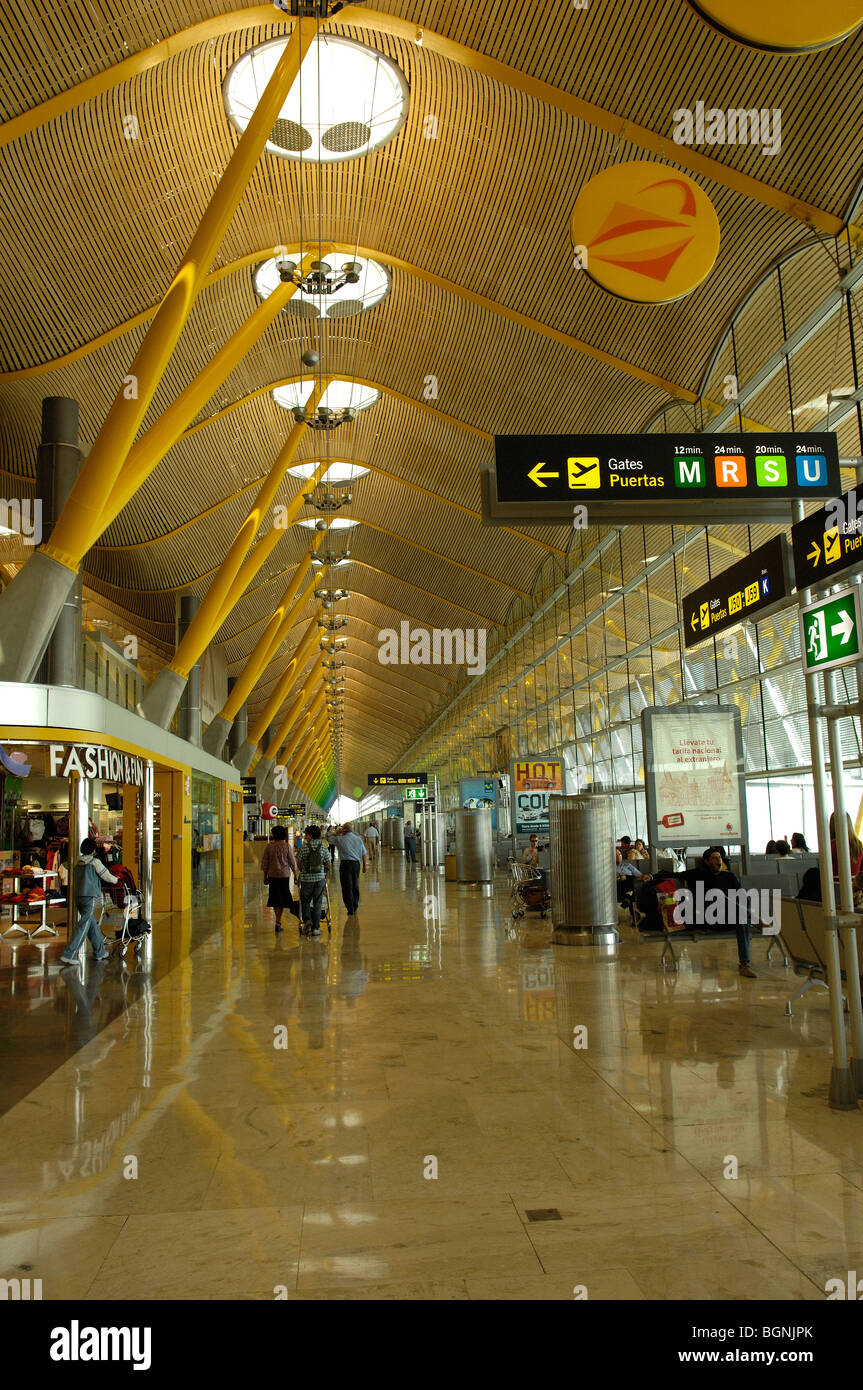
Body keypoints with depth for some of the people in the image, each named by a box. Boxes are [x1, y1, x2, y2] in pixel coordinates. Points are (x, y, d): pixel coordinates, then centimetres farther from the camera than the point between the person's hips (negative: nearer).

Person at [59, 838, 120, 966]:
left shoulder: (78, 863, 14)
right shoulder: (95, 862, -5)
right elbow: (107, 876, 1)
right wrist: (117, 880, 22)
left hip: (78, 897, 7)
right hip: (90, 898, -7)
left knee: (93, 924, 16)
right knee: (83, 927, -7)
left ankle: (100, 952, 25)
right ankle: (69, 955, -13)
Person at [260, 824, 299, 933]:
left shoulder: (269, 846, -2)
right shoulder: (287, 846, -6)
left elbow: (265, 863, 3)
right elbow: (292, 862, -2)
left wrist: (265, 876, 14)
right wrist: (296, 875, 8)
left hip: (272, 875, 1)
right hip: (284, 875, -1)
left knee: (275, 898, 11)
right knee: (283, 898, 4)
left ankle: (278, 921, 19)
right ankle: (278, 922, -3)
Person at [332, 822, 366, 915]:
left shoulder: (340, 839, -5)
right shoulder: (358, 838, 4)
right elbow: (363, 853, 7)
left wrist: (337, 832, 21)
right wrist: (364, 865, 15)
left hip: (345, 863, -4)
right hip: (356, 863, 4)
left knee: (347, 887, 1)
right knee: (355, 885, 16)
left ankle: (350, 909, 0)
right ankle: (355, 906, 25)